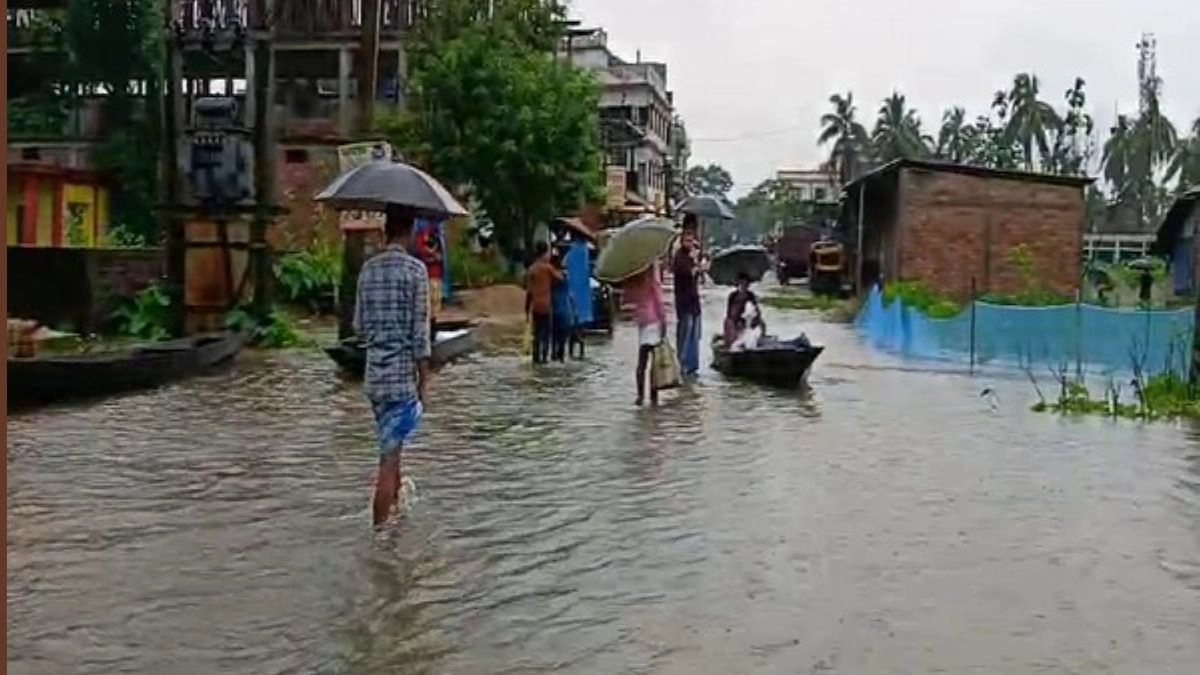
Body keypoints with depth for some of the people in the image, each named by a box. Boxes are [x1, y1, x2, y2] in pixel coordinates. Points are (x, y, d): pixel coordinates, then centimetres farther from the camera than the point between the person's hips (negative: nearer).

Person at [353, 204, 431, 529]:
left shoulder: (368, 269, 6)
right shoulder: (415, 269, -10)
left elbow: (359, 325, 11)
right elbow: (420, 330, -12)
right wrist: (424, 377, -5)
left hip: (374, 374, 6)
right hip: (402, 374, -6)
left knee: (391, 450, 22)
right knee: (390, 457, -3)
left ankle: (395, 510, 39)